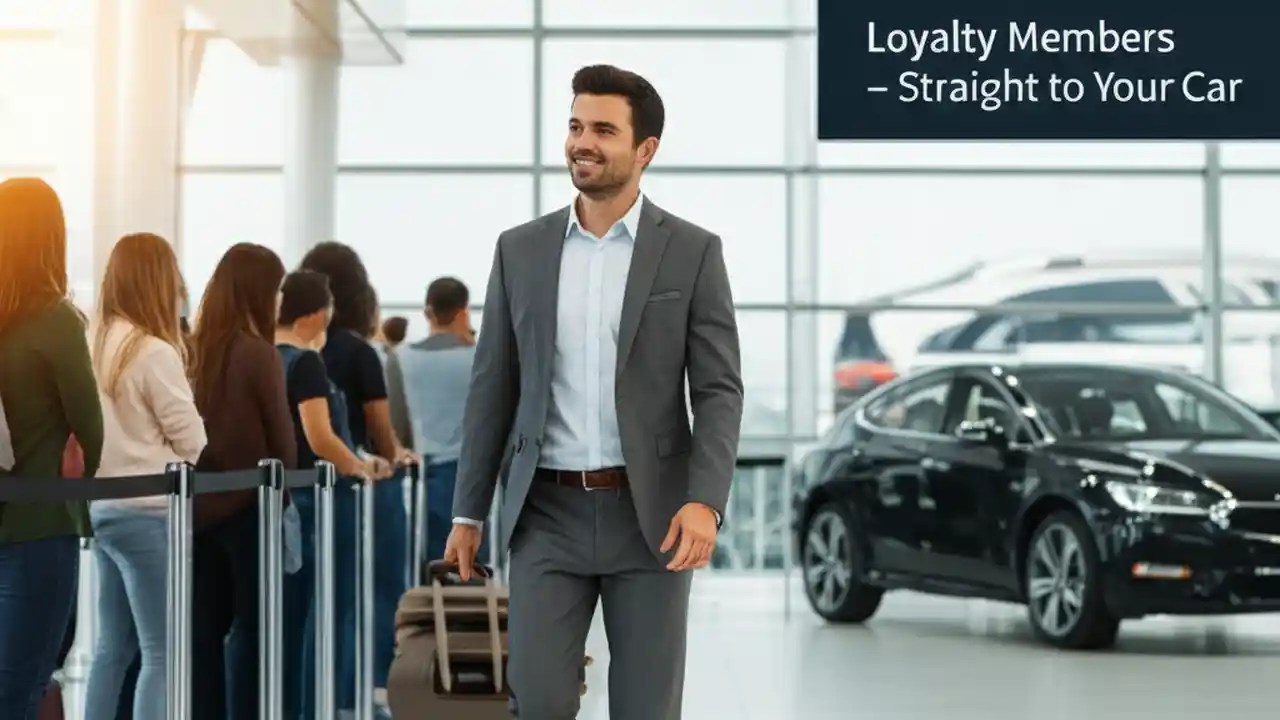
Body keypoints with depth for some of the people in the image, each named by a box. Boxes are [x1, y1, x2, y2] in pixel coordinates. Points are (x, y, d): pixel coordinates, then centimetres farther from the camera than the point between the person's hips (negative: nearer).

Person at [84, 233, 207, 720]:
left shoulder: (93, 343, 6)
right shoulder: (154, 353, -16)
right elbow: (191, 440, -7)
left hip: (102, 505, 8)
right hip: (147, 512, -8)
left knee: (113, 646, 14)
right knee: (160, 653, -3)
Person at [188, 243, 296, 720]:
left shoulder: (196, 348, 3)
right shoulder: (257, 353, -12)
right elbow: (282, 435, -7)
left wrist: (204, 473, 10)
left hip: (202, 503, 5)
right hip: (247, 504, -5)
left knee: (205, 626, 8)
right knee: (252, 625, 3)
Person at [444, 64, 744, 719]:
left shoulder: (693, 252, -1)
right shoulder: (520, 249, 5)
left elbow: (719, 390, -5)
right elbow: (493, 387, 8)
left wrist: (704, 502, -20)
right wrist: (468, 513, 5)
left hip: (650, 513, -2)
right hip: (547, 514, 2)